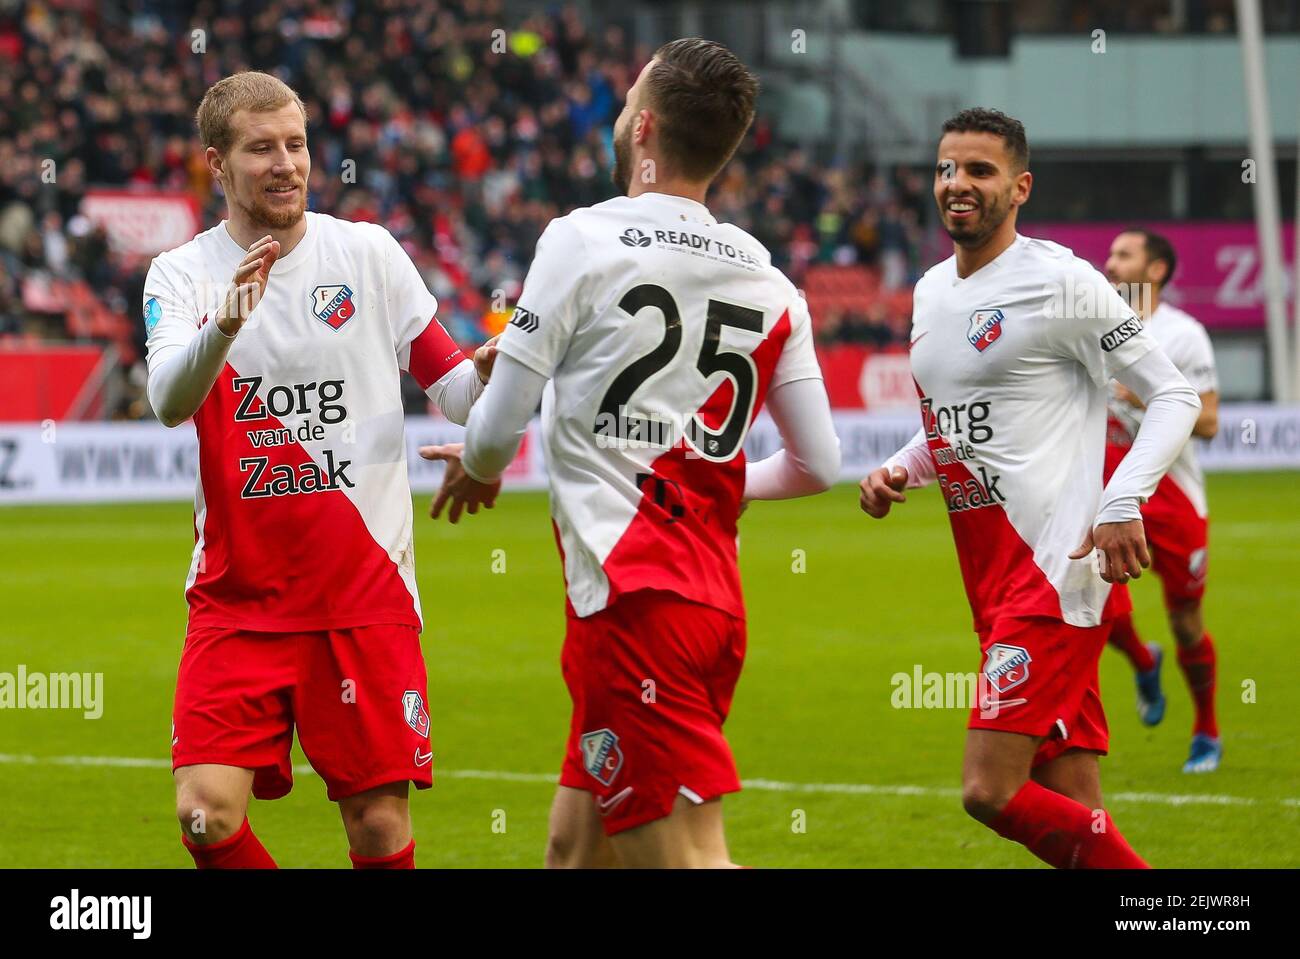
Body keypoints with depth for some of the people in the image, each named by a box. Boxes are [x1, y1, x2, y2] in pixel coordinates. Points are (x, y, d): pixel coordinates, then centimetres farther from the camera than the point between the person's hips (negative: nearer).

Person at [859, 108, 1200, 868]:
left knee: (991, 791, -16)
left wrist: (1123, 502, -20)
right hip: (993, 580, 8)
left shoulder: (1060, 282, -8)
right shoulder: (932, 291, 17)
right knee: (1071, 810, 4)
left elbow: (1174, 395, -7)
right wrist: (900, 471, 10)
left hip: (1059, 572, -8)